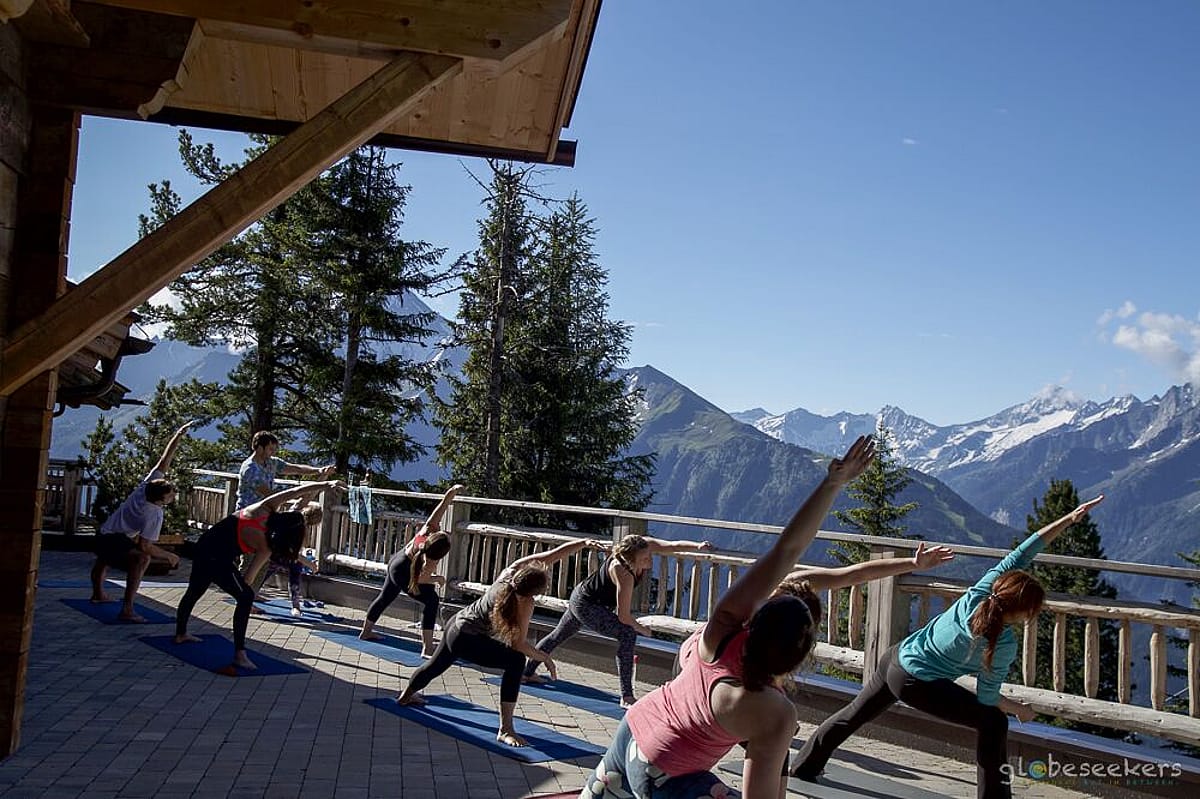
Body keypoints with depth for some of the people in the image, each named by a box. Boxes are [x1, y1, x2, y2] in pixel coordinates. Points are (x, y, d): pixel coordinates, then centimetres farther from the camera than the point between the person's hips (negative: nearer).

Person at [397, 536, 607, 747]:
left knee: (438, 663, 34)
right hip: (468, 640, -9)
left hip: (456, 624, 9)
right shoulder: (525, 604, -27)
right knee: (516, 661, -20)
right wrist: (545, 658, -11)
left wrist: (585, 542, -13)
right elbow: (519, 645, -24)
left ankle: (407, 695, 63)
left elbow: (553, 555, -9)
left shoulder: (515, 568, -11)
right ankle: (505, 730, -19)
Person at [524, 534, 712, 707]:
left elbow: (674, 545, -20)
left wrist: (697, 546, -38)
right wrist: (642, 629, -11)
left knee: (558, 636, 27)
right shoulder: (623, 575, -37)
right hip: (586, 605, -10)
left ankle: (528, 672, 47)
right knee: (627, 634, -22)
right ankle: (627, 697, -18)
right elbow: (623, 616, -29)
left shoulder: (644, 545, -20)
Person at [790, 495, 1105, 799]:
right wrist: (1019, 709, 8)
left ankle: (803, 767, 39)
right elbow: (987, 697, -11)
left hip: (895, 658, 7)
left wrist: (1068, 519, -14)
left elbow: (1020, 554, -11)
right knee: (993, 722, 6)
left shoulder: (980, 592, -13)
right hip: (916, 685, -7)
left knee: (854, 714, 24)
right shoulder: (1005, 647, -23)